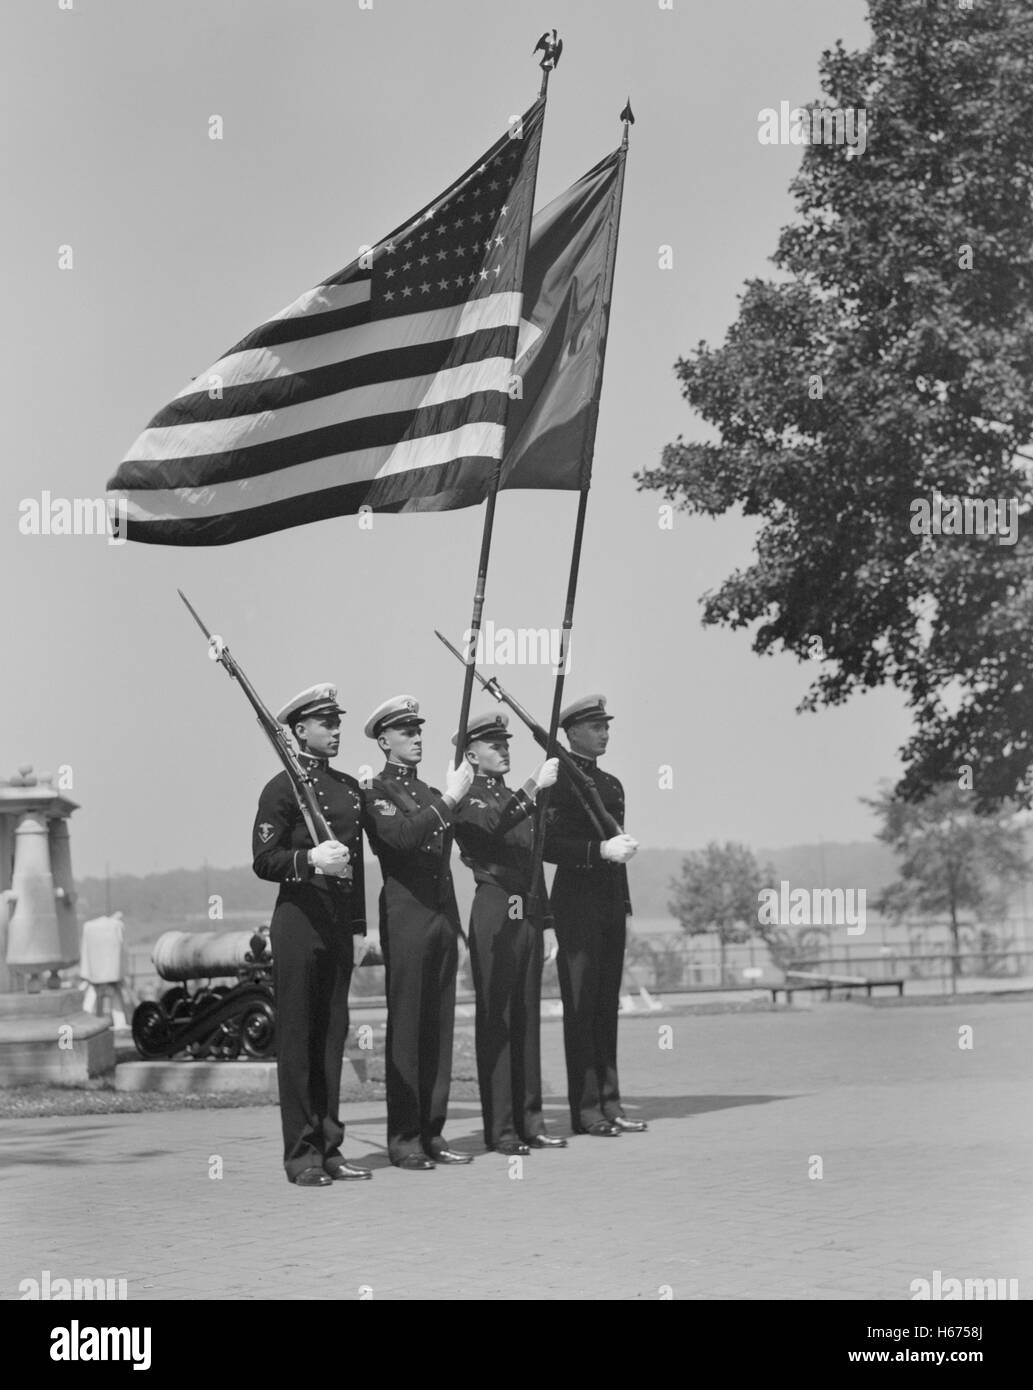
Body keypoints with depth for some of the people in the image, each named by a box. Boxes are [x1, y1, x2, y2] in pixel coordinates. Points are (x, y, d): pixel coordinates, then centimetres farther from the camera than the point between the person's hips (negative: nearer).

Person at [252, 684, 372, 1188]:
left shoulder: (350, 787, 15)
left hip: (339, 924, 7)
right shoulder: (282, 788, -6)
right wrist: (310, 859, -25)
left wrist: (360, 925, 16)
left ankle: (329, 1148, 15)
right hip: (299, 920, -7)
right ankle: (302, 1155, 2)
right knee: (297, 1041, -2)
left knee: (332, 1038, 9)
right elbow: (263, 861, -10)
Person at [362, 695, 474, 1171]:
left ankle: (432, 1132, 13)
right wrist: (448, 801, -21)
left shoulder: (431, 794, 18)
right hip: (406, 917, -7)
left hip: (443, 917, 7)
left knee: (439, 1029, 8)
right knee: (405, 1029, -4)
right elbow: (403, 836, -22)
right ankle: (403, 1139, 0)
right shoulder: (376, 792, -4)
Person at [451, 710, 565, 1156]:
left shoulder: (513, 797, 20)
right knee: (495, 1019, -5)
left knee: (527, 1018, 9)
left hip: (527, 912, 8)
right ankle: (500, 1128, -3)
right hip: (494, 913, -8)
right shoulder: (468, 797, -5)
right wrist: (534, 787, -29)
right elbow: (491, 826, -26)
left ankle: (529, 1120, 13)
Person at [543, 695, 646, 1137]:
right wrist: (600, 850, -21)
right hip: (577, 904, -7)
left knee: (608, 1006, 9)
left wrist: (625, 896, 17)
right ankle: (585, 1109, -2)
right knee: (581, 1006, -5)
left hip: (611, 905, 7)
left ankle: (609, 1104, 12)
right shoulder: (557, 780, -6)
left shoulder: (611, 784, 18)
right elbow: (547, 844, -14)